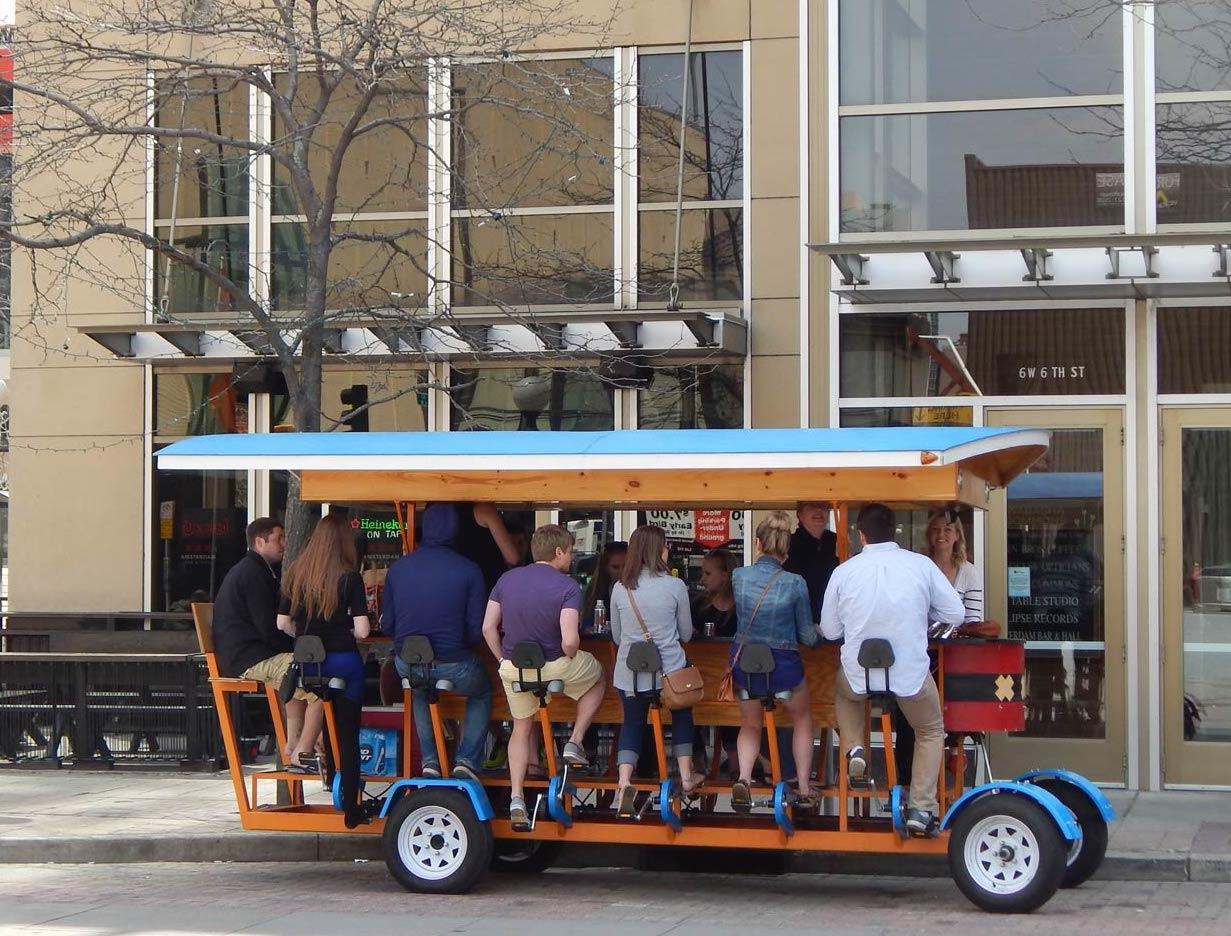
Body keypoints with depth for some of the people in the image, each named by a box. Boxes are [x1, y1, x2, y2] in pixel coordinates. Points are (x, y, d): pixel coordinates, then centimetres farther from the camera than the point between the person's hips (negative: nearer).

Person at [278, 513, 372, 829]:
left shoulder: (296, 575, 2)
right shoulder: (349, 578, -10)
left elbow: (282, 623, 6)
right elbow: (362, 630, -12)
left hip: (307, 662, 3)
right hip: (343, 661, -3)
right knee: (347, 734, 5)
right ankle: (351, 809, 6)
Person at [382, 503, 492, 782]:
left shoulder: (398, 567, 1)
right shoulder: (468, 570, -8)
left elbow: (386, 625, 6)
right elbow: (477, 630, -8)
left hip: (408, 665, 3)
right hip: (453, 664, -3)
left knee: (419, 695, 39)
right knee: (481, 694, 30)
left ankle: (429, 762, 28)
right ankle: (467, 761, 17)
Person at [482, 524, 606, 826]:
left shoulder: (507, 579, -1)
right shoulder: (567, 587, -15)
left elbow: (488, 627, 1)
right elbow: (570, 640, -24)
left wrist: (505, 660, 13)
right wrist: (570, 658, -3)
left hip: (512, 667, 4)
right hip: (555, 665, -4)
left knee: (521, 729, 25)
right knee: (596, 678, 28)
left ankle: (517, 799, 18)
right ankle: (574, 743, 21)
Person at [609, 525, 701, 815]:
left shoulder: (620, 589, -2)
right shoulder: (675, 586, -9)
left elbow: (617, 636, 10)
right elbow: (686, 634, 3)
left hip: (630, 673, 1)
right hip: (670, 669, -1)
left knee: (632, 723, 15)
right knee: (682, 715, 24)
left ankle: (624, 781, -4)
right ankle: (686, 776, 26)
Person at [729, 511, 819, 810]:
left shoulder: (739, 576, -10)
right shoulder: (795, 583, -15)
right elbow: (808, 636, -6)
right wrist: (816, 632, 17)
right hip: (783, 665, -2)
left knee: (750, 725, 24)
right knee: (801, 718, 27)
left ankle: (743, 779, 0)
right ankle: (804, 786, 26)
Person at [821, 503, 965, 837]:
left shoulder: (844, 571, -6)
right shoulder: (922, 565, -9)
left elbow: (829, 630, 3)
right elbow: (956, 614, -3)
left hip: (858, 677, 1)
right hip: (911, 676, -1)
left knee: (842, 690, 38)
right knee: (931, 732, 26)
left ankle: (853, 748, 17)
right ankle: (921, 809, 16)